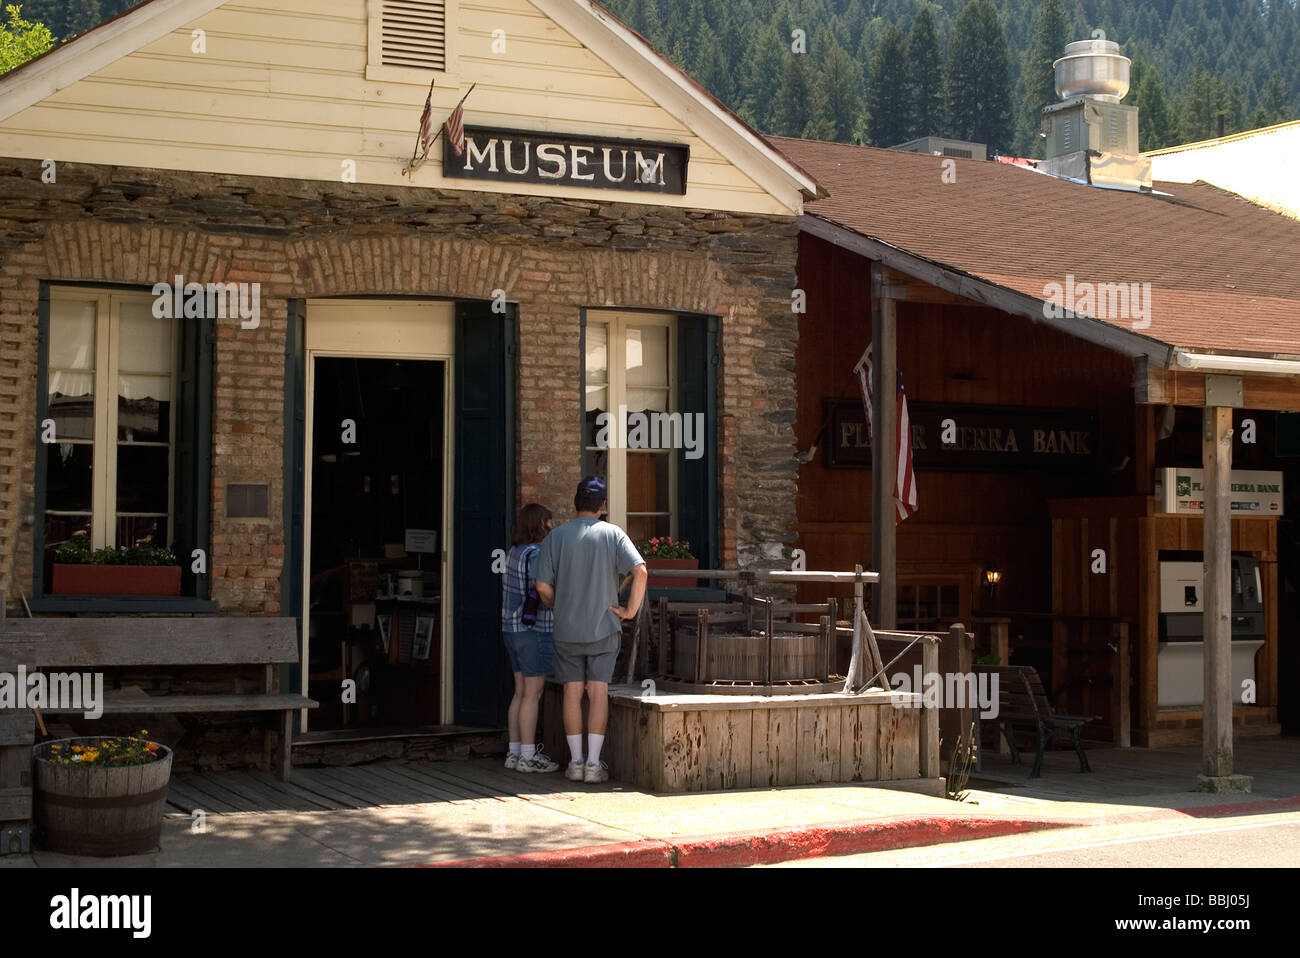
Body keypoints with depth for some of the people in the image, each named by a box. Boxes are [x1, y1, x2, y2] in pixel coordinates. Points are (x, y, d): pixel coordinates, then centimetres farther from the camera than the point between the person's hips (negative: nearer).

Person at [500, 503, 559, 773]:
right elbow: (543, 592, -22)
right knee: (532, 694, -4)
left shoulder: (515, 552, 13)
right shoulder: (536, 554, -15)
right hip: (535, 629, -9)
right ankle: (528, 756, -1)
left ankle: (514, 753, 15)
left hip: (513, 628, 9)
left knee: (521, 692, 12)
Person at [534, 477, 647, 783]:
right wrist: (631, 609, -6)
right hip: (603, 627, -1)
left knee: (572, 692, 7)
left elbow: (543, 586, -4)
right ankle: (593, 763, 0)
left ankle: (576, 761, 10)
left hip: (566, 630, 1)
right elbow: (640, 570, -16)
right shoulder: (612, 534, -4)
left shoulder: (556, 537, -1)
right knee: (598, 692, 1)